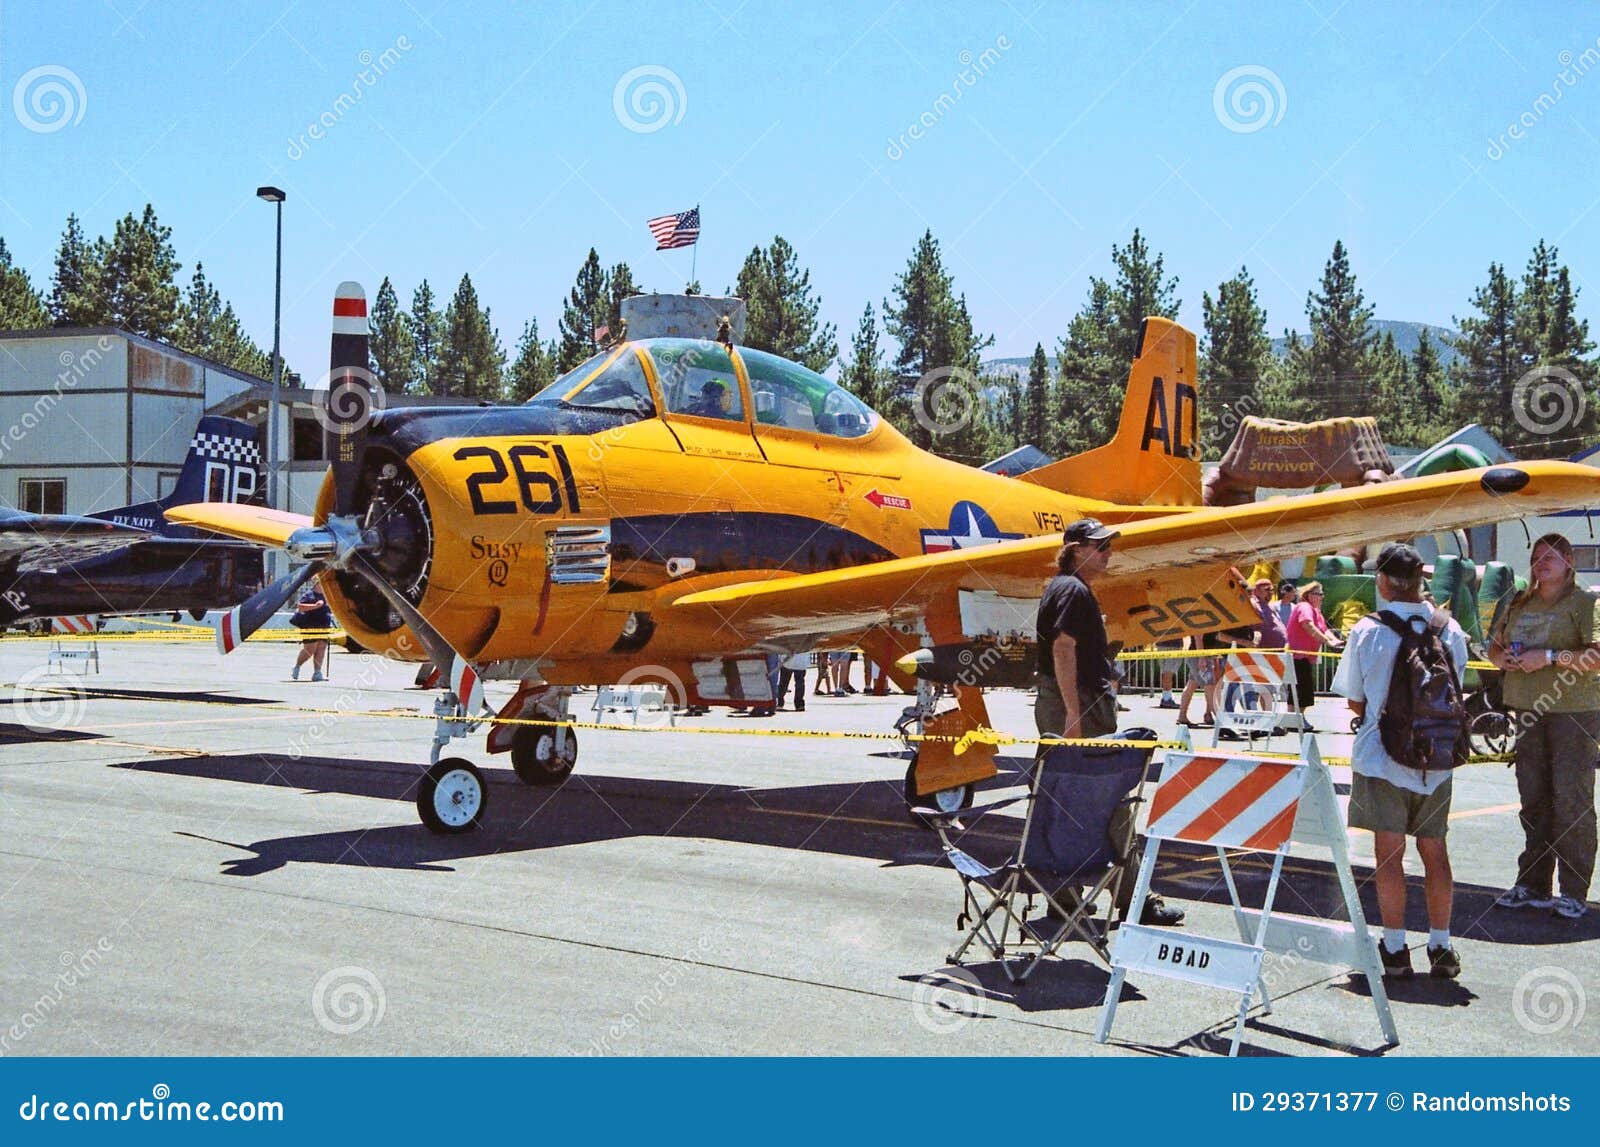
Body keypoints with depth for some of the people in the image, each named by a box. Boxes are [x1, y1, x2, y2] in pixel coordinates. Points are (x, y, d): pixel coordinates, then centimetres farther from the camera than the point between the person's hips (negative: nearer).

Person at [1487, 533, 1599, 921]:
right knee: (1533, 798, 10)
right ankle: (1533, 885, 18)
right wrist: (1501, 657, 1)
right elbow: (1493, 646, 23)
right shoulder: (1520, 604, 16)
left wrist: (1549, 657, -21)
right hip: (1529, 710, 7)